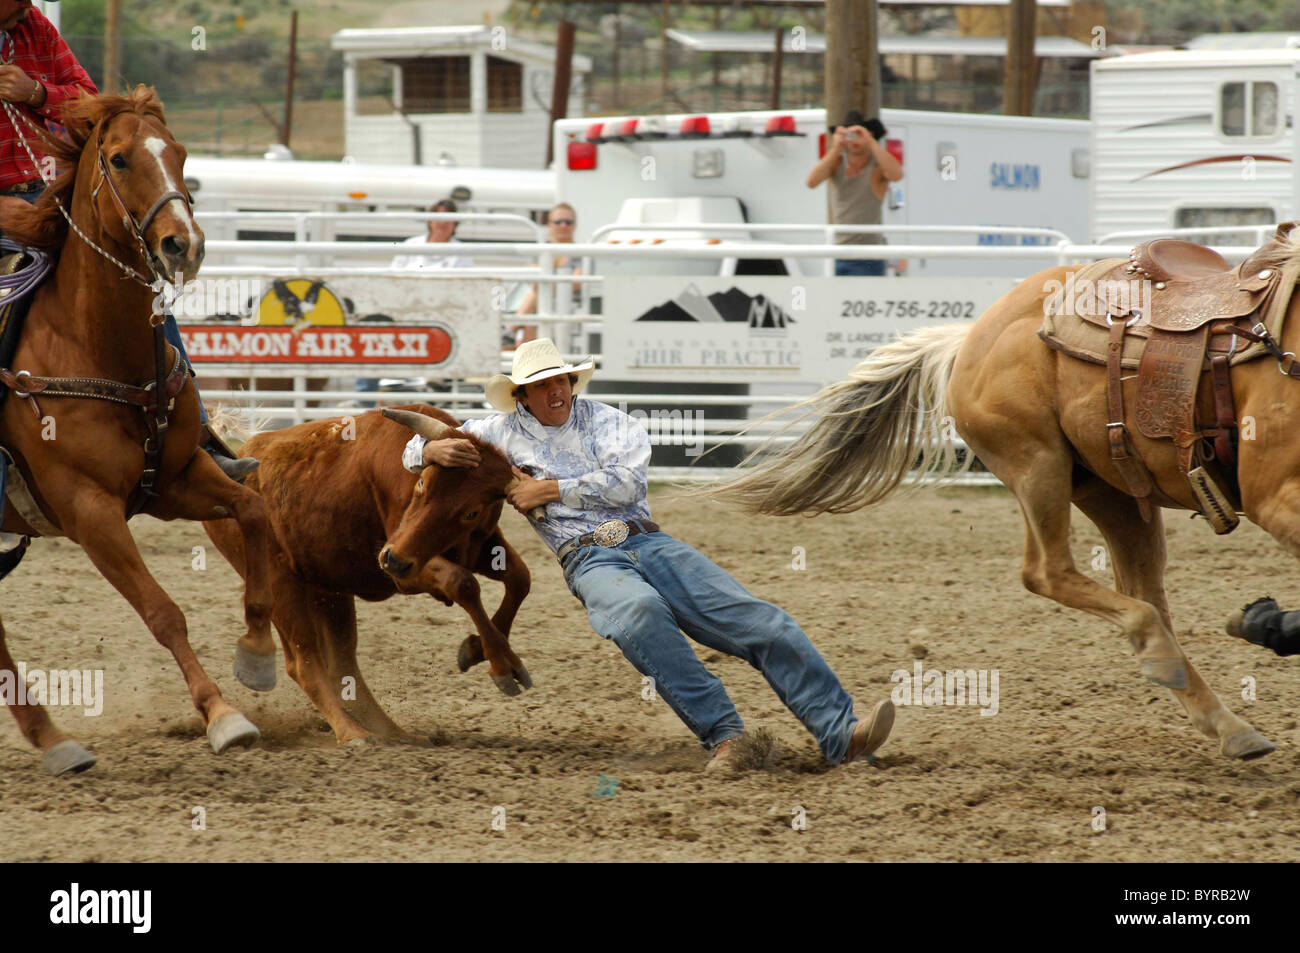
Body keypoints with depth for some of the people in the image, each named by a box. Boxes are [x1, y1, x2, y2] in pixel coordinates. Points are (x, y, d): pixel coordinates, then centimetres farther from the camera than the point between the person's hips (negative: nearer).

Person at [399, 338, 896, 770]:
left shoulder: (608, 421, 15)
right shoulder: (506, 432, 17)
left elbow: (627, 482, -3)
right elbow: (415, 451, 22)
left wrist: (549, 490, -5)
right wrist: (435, 452, -3)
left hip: (648, 542, 3)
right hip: (587, 558, -3)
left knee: (759, 621, -15)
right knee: (639, 612, -40)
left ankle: (839, 733, -22)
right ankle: (722, 733, -42)